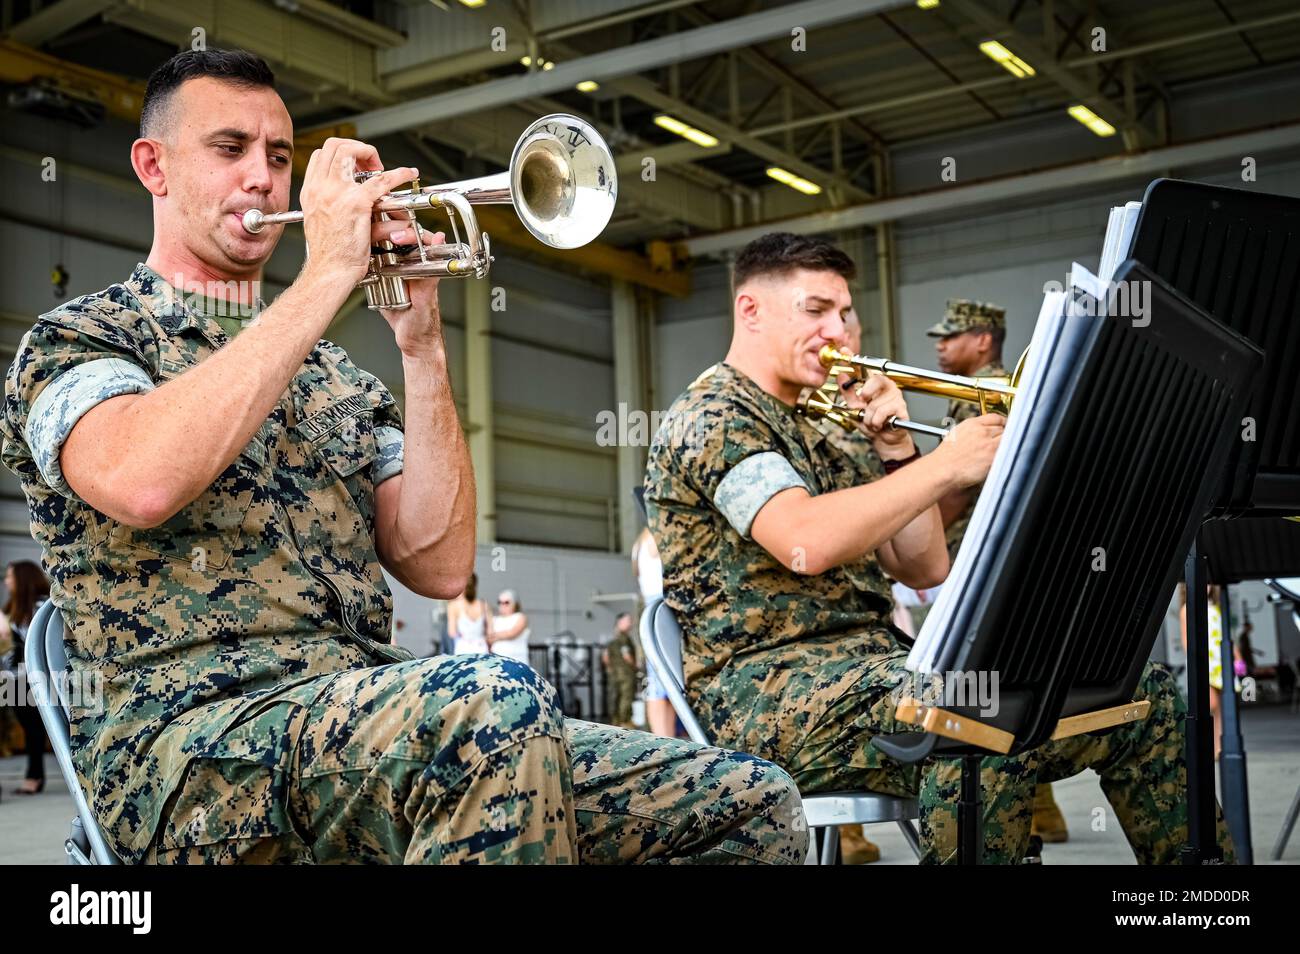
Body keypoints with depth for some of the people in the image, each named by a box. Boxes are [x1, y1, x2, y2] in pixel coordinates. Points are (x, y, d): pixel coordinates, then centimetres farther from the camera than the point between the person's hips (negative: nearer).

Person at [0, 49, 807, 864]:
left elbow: (437, 565, 8)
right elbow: (141, 485, -19)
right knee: (496, 704, -37)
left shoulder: (330, 372, 22)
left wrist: (422, 349, 0)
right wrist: (327, 275, -14)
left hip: (375, 726, 5)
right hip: (191, 745, -5)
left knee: (752, 806, -11)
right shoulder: (75, 340, 7)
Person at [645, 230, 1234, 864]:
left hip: (880, 660, 8)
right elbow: (806, 543, -22)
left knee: (1146, 699, -4)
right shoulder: (707, 419, -2)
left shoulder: (815, 434, 24)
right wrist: (945, 464, -16)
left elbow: (925, 570, 19)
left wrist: (896, 449, 8)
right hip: (770, 687, -8)